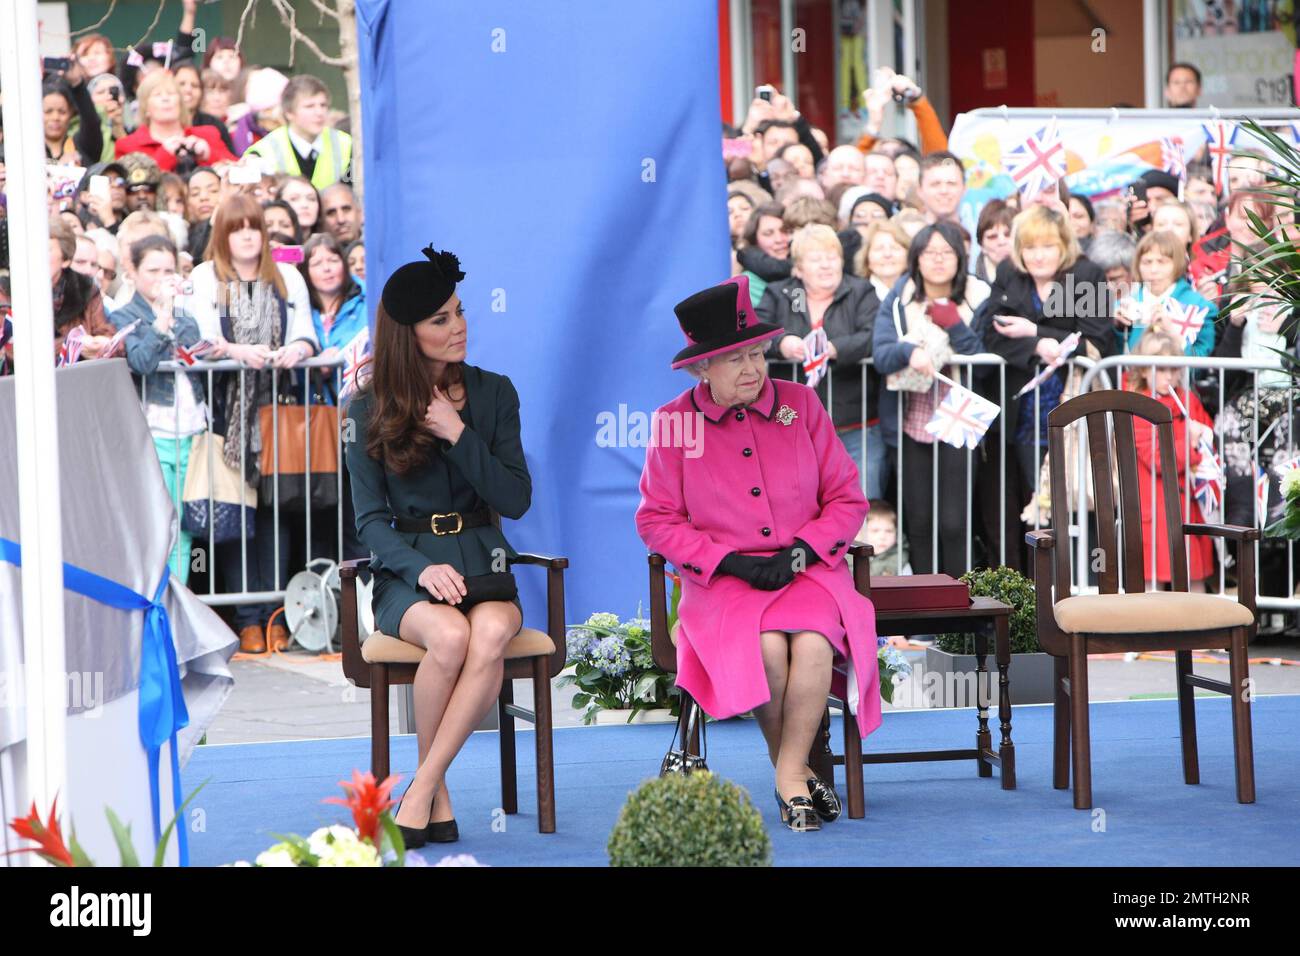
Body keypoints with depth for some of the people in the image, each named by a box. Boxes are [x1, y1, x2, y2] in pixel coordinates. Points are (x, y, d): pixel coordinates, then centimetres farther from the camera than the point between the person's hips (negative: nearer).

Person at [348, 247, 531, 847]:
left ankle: (422, 791, -28)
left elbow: (516, 500, 2)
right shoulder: (369, 412, 4)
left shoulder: (492, 393, 8)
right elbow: (370, 519, 0)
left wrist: (459, 435, -9)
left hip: (480, 560, 1)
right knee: (450, 636, -36)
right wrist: (420, 568, -19)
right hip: (406, 567, -1)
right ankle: (437, 790, -16)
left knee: (492, 633, -35)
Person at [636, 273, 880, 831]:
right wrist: (731, 562, -10)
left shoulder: (800, 404, 7)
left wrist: (801, 551, -9)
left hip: (809, 571, 1)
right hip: (723, 580, -1)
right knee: (766, 647, -33)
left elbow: (847, 499, 8)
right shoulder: (674, 423, 2)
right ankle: (795, 773, -12)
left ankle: (791, 774, -15)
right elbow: (656, 519, 2)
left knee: (812, 643, -32)